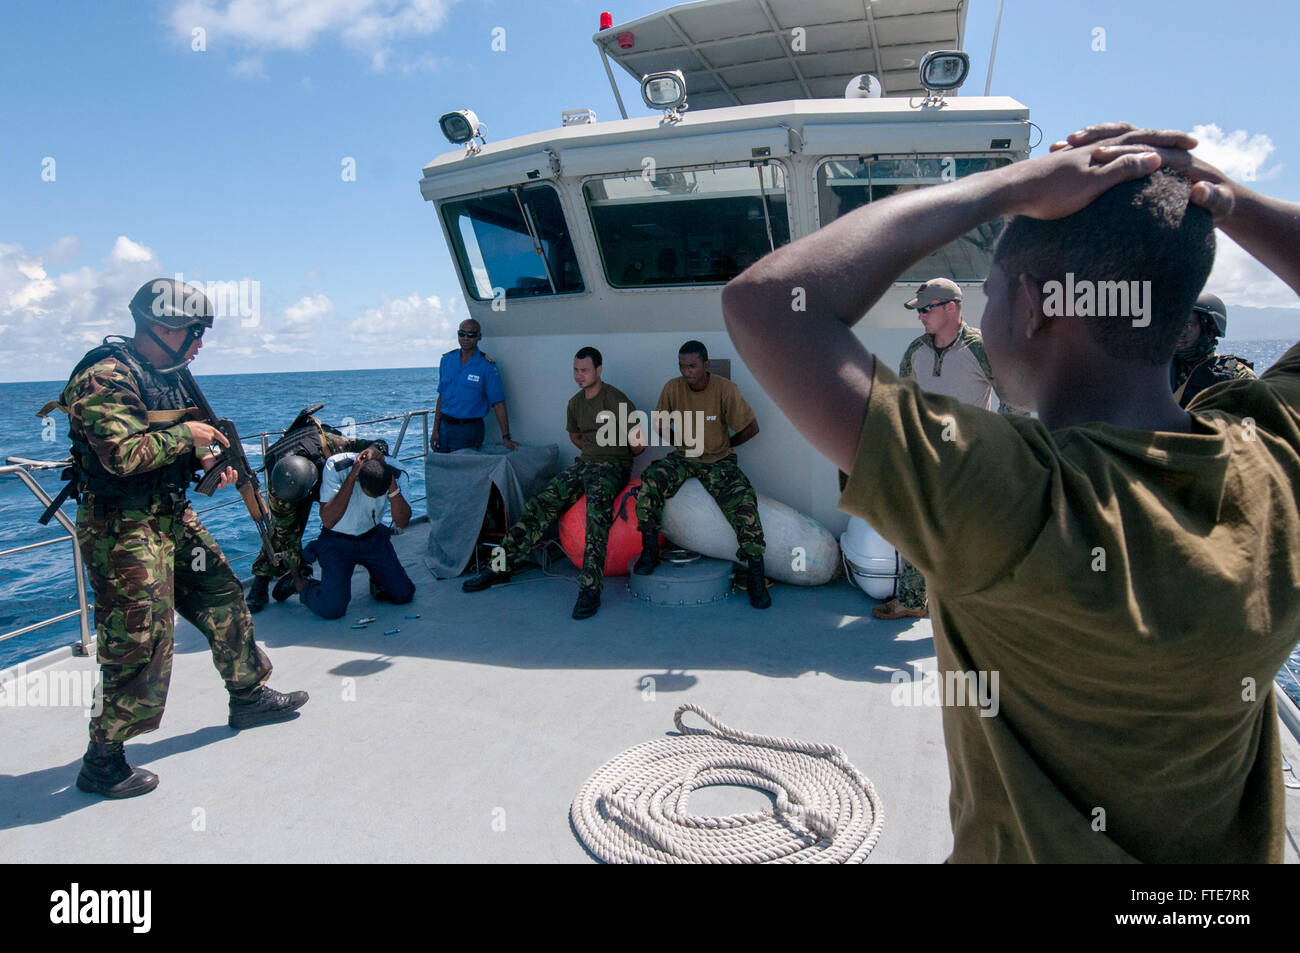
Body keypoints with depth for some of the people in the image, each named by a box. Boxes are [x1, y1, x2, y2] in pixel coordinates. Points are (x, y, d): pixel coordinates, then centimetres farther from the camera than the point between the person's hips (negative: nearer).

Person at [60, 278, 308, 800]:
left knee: (222, 595, 15)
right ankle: (102, 761, 11)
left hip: (171, 516, 10)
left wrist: (208, 459, 6)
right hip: (123, 528, -10)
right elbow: (123, 455, -29)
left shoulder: (165, 376, 12)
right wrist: (187, 434, -17)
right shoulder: (106, 378, -18)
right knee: (140, 643, -5)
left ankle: (249, 696, 32)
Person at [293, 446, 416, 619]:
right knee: (332, 609, -16)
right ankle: (300, 583, 17)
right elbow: (328, 521, -33)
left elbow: (402, 523, -19)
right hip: (336, 540, -3)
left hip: (373, 537, 3)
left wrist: (393, 488, -34)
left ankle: (376, 576, 26)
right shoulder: (336, 466, -27)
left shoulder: (396, 472, -19)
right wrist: (351, 478, -38)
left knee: (403, 595, -7)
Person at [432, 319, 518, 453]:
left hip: (468, 430, -5)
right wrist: (435, 430, 7)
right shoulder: (446, 360, 6)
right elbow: (441, 396, 11)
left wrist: (506, 438, -17)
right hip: (444, 426, 5)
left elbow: (498, 403, -12)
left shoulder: (487, 366, -9)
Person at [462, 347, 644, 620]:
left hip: (613, 466, -6)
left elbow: (638, 443, -5)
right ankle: (500, 566, -10)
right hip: (583, 463, 7)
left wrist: (616, 457, -4)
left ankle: (590, 587, -42)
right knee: (542, 504, -12)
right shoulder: (575, 403, 14)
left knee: (597, 508, -37)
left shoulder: (617, 400, -6)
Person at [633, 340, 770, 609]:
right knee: (650, 480, -27)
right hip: (683, 458, 2)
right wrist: (681, 443, 4)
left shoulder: (725, 389, -12)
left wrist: (725, 445, 4)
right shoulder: (673, 388, -4)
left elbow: (751, 427, -3)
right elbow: (660, 424, 12)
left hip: (719, 461, -2)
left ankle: (755, 575, -19)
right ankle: (649, 551, -14)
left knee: (744, 501, -27)